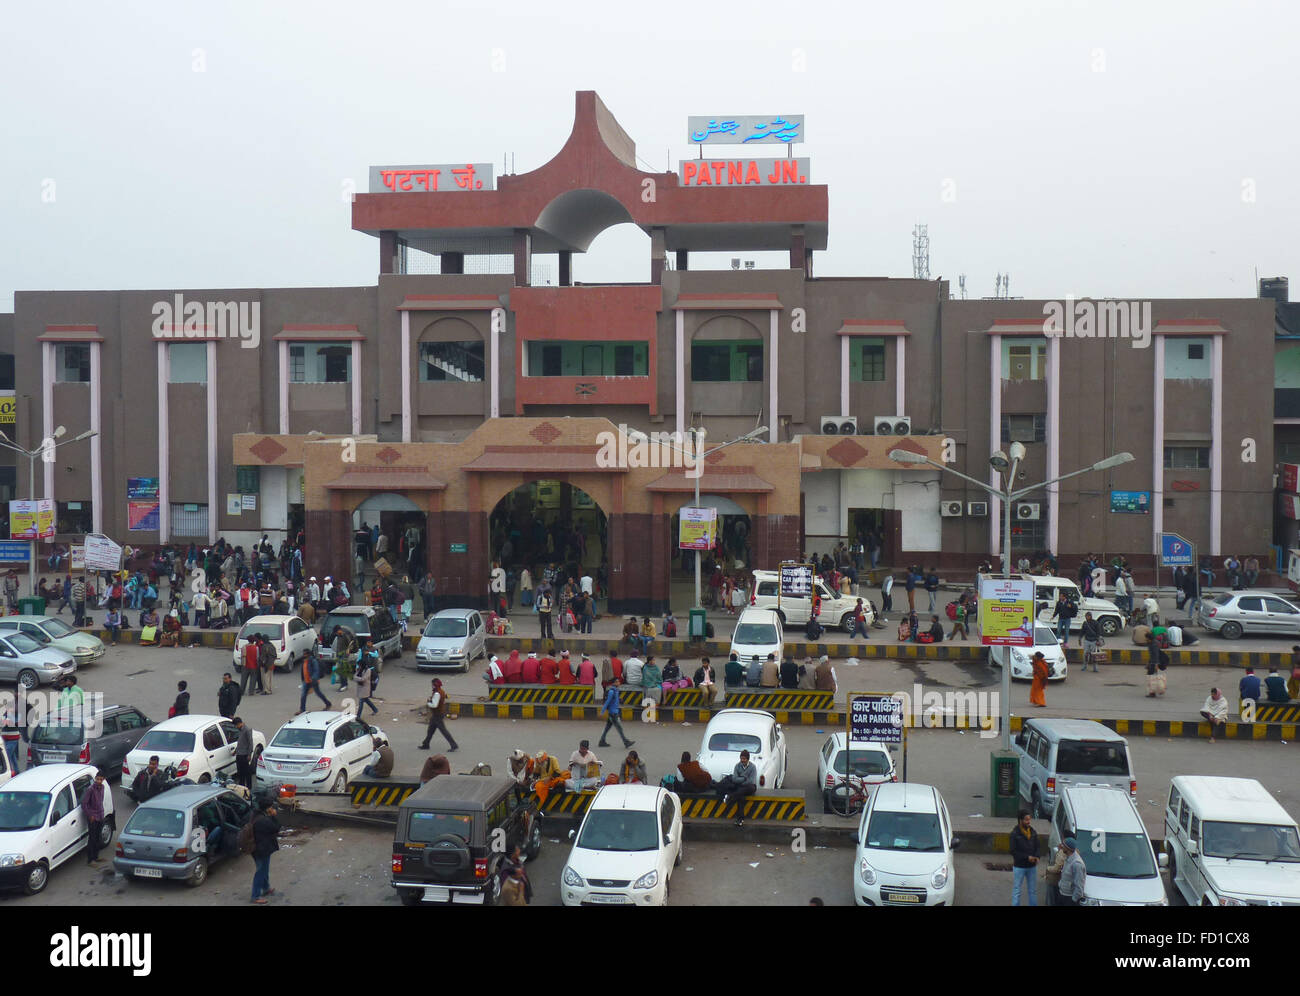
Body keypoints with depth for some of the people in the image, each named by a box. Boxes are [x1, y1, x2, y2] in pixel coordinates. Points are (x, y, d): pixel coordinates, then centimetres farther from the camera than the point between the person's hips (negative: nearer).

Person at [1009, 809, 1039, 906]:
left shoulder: (1033, 832, 2)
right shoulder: (1015, 834, -13)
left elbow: (1037, 847, 10)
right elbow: (1013, 851, -14)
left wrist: (1036, 857, -10)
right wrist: (1027, 857, -20)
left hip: (1032, 866, 5)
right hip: (1019, 867, -5)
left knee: (1033, 891, 14)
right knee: (1017, 891, 3)